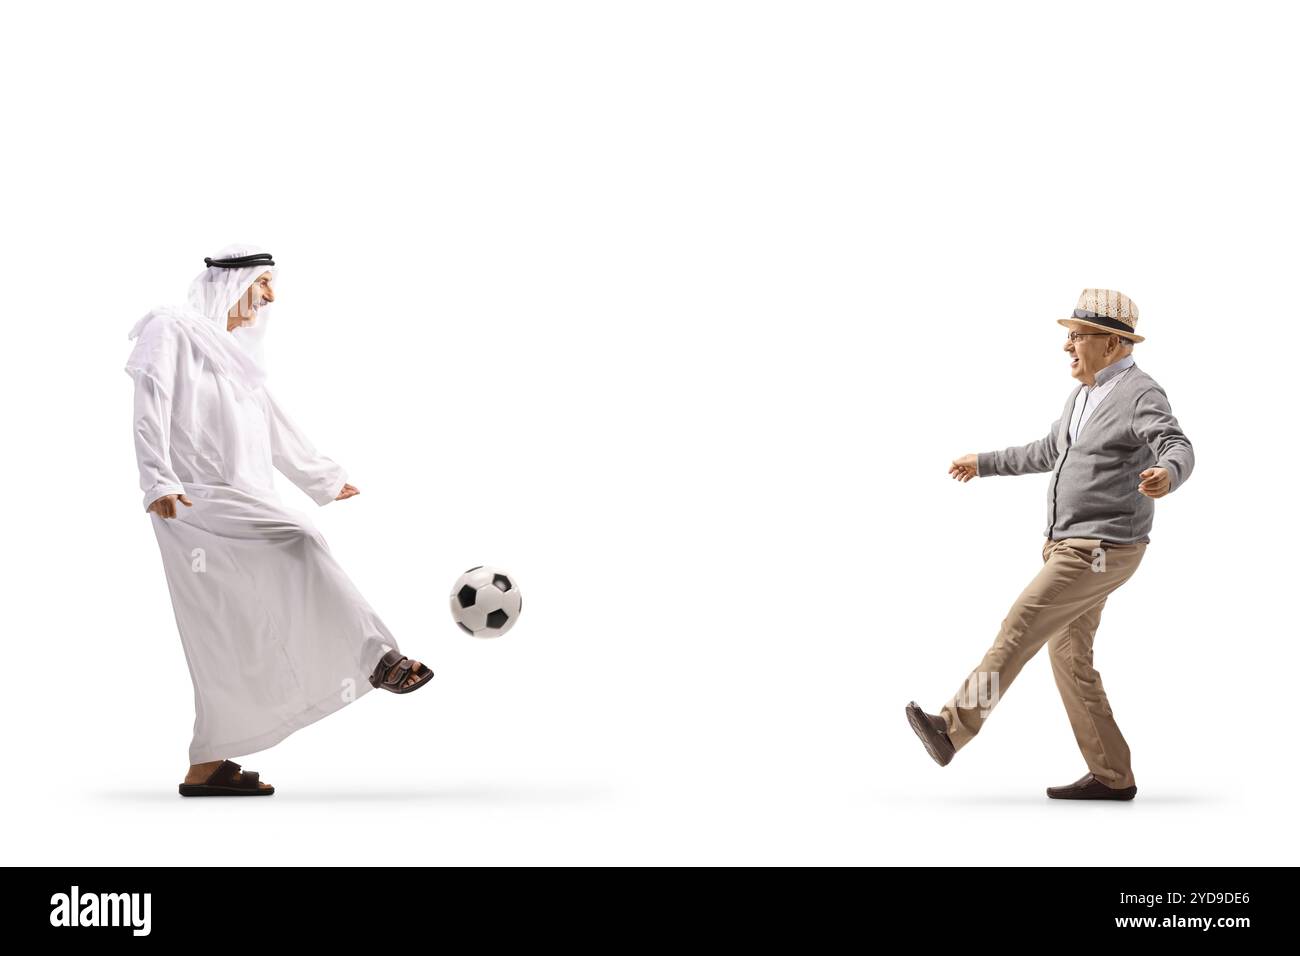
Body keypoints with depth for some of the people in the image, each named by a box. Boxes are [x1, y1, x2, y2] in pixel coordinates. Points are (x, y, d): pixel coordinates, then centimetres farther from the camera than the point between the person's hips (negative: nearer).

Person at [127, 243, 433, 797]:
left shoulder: (236, 350, 25)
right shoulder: (172, 331, 1)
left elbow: (275, 427, 34)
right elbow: (150, 406, -11)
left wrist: (325, 479, 41)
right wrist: (158, 480, -24)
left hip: (240, 501, 9)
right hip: (197, 497, -9)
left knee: (232, 639, 3)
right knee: (296, 543, -28)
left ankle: (206, 766, 6)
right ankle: (375, 658, -30)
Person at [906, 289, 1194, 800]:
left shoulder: (1141, 395, -14)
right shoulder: (1085, 395, 15)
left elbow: (1179, 449, -33)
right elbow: (1048, 452, 31)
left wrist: (1165, 475, -58)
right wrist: (984, 463, 40)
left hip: (1100, 551, -10)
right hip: (1075, 546, 10)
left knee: (1018, 631, -12)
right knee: (1068, 658, 8)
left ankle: (952, 729, -8)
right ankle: (1112, 776, 12)